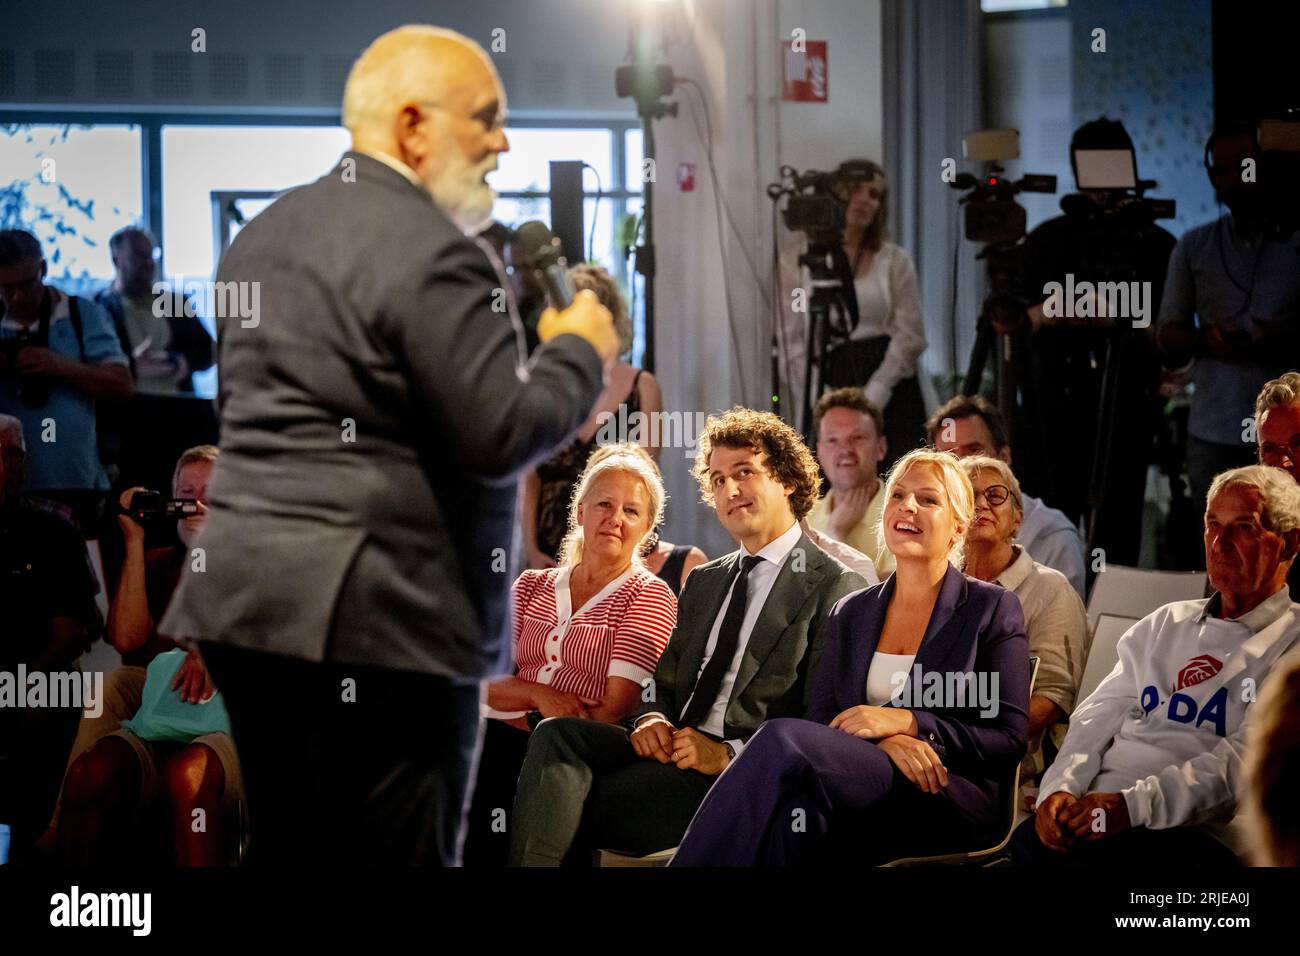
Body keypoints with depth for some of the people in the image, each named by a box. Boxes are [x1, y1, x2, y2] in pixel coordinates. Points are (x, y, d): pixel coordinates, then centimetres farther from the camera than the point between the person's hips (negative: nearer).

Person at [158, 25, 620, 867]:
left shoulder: (265, 232, 15)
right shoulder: (431, 251, -14)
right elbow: (500, 435, -18)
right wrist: (579, 353, -1)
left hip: (247, 598, 9)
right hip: (377, 616, -9)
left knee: (286, 848, 14)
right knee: (395, 853, -3)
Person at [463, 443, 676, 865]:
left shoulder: (650, 596, 4)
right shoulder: (532, 586, 19)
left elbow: (614, 711, -5)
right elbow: (488, 685, 10)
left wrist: (523, 719, -12)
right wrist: (539, 695, -10)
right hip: (502, 737, 5)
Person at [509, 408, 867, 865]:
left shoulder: (835, 587, 0)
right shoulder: (703, 582, 25)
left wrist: (730, 754, -19)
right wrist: (651, 719, -3)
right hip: (674, 748, 7)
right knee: (558, 734, -23)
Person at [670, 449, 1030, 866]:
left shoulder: (993, 609, 6)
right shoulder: (849, 616, 19)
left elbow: (1009, 740, 0)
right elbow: (821, 722, 10)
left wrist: (905, 722, -13)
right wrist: (883, 740, -13)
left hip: (952, 802, -4)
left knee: (783, 740, -30)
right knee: (801, 806, -37)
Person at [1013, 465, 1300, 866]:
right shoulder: (1164, 624, 26)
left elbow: (1246, 758, -9)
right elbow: (1098, 715, 17)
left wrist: (1133, 804, -20)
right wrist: (1061, 787, -5)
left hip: (1198, 831, -4)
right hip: (1100, 807, 5)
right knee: (1029, 842, -30)